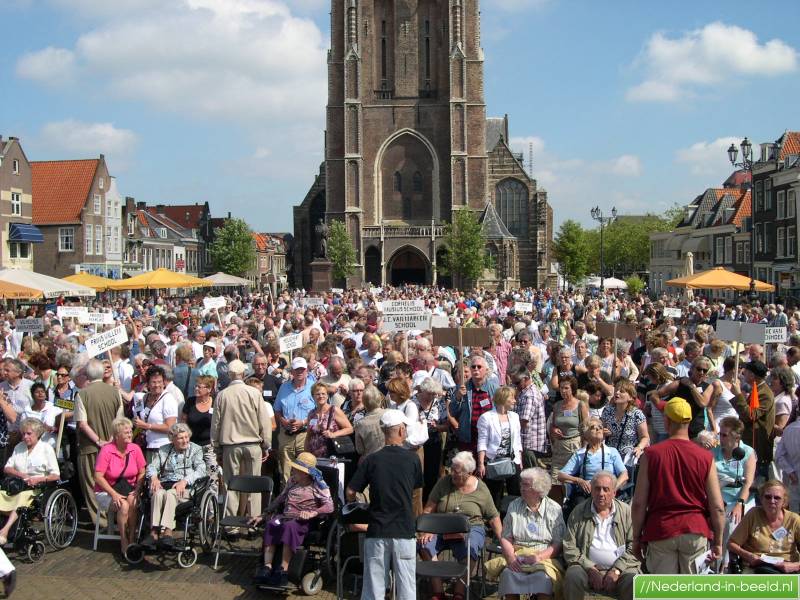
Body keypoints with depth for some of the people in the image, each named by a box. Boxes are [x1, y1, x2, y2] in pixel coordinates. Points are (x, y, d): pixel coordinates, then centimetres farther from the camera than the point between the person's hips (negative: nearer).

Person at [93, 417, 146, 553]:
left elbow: (142, 473, 3)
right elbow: (98, 477, -15)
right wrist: (114, 494, -22)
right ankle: (124, 542, -16)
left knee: (133, 502, -30)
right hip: (106, 491, -3)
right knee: (124, 505, -30)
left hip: (129, 490, 3)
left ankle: (132, 538, -16)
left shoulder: (135, 449, -2)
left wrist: (137, 490, -13)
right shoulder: (106, 450, -13)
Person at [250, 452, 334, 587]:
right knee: (271, 524, -29)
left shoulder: (318, 485, 3)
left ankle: (283, 571, -37)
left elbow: (329, 506, -9)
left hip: (303, 520, -5)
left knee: (289, 526, -38)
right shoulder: (292, 481, 21)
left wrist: (312, 513, -24)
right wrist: (263, 515, 22)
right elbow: (279, 500, 27)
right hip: (285, 516, 5)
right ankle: (267, 567, -33)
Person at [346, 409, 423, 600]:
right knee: (406, 584, 8)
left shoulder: (371, 460, -4)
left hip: (376, 530, 1)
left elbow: (350, 493, -2)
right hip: (405, 530, 0)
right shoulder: (412, 459, -3)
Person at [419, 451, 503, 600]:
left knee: (470, 549, -36)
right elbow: (428, 509, 3)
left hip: (471, 528, -2)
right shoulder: (444, 482, 2)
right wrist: (427, 530, -11)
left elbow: (494, 517, 8)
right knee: (425, 545, -28)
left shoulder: (481, 489, 1)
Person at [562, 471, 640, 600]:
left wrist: (616, 570, -10)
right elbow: (569, 548, 2)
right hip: (588, 568, 0)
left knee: (635, 582, -31)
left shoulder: (626, 511, 8)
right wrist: (590, 568, -10)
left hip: (620, 570, 0)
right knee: (573, 576, -31)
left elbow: (633, 547, 2)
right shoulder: (578, 512, 7)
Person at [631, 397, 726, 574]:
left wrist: (636, 538, 5)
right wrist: (718, 542, 8)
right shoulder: (705, 457, -3)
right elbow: (717, 507, -3)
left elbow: (638, 504, -5)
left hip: (661, 531, 0)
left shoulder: (651, 454, -5)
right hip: (695, 531, 1)